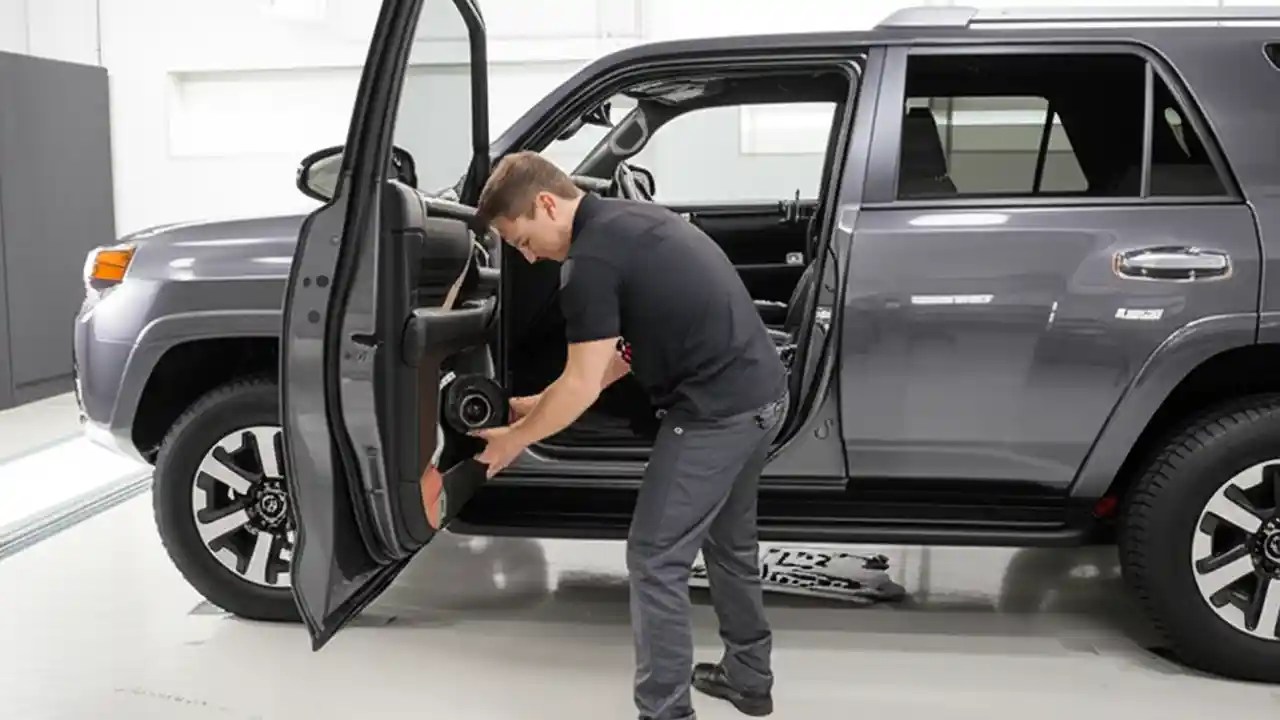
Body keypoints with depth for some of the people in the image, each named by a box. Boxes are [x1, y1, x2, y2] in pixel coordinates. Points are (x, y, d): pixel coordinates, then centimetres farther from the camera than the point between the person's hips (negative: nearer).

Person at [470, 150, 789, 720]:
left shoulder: (590, 260, -15)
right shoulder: (629, 221, 15)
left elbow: (583, 386, -12)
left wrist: (514, 439, 3)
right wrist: (538, 404, 22)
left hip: (716, 411, -10)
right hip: (761, 392, 10)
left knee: (655, 561, 0)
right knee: (729, 540, 24)